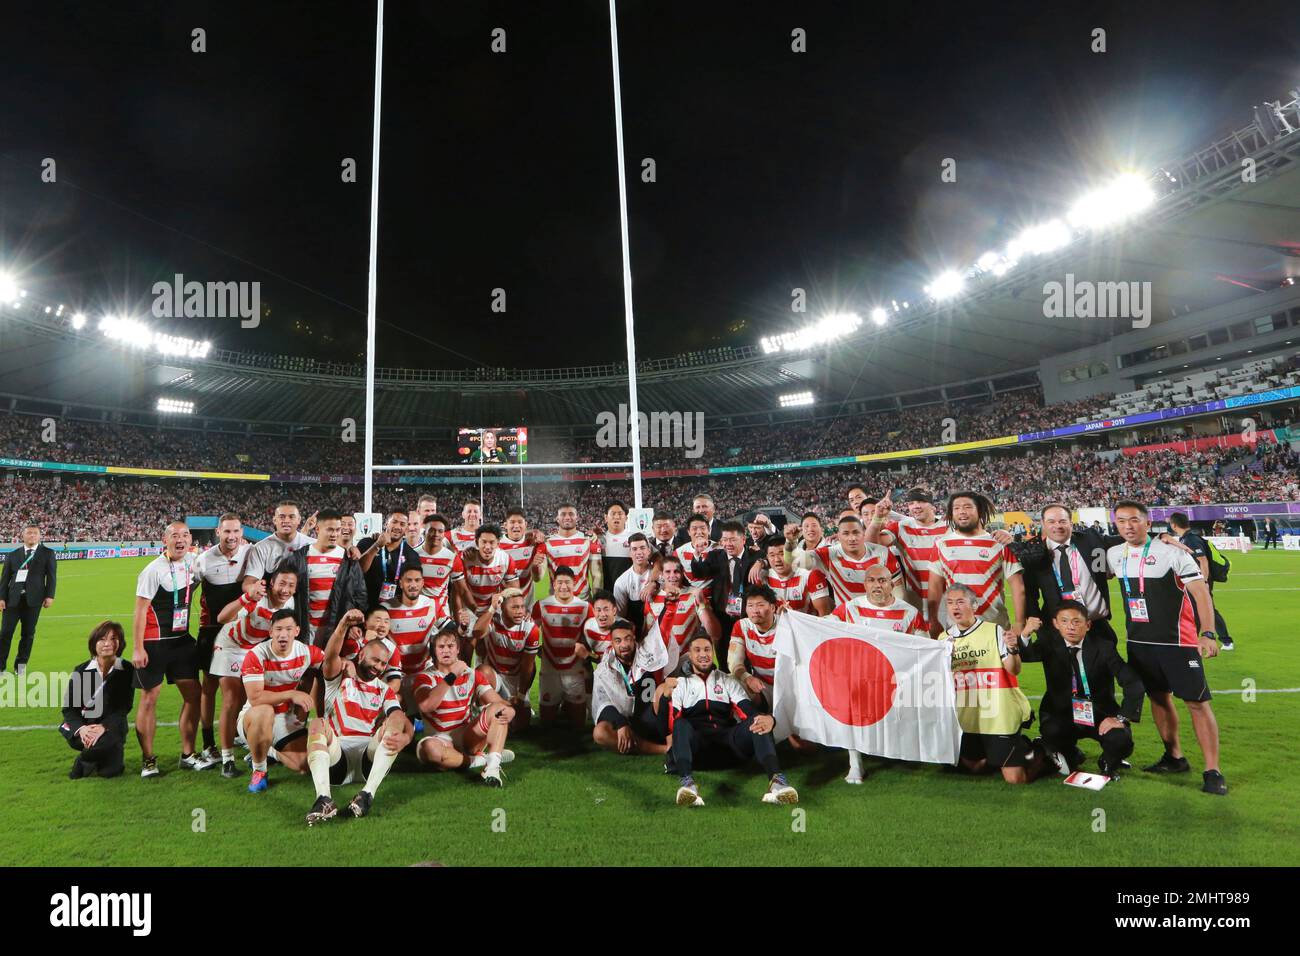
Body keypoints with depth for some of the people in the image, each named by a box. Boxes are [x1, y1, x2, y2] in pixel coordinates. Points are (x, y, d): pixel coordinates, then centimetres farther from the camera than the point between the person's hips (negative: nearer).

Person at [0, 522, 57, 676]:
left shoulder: (47, 553, 8)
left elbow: (51, 576, 2)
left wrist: (49, 595, -7)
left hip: (34, 599, -1)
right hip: (13, 598, 1)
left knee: (28, 633, 3)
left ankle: (21, 665, 13)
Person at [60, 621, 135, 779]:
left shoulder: (127, 670, -5)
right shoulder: (81, 670, 0)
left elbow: (124, 707, -8)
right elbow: (69, 707, -3)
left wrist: (103, 727, -26)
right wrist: (81, 728, -23)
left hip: (112, 725, -2)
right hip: (83, 723, 2)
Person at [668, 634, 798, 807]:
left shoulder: (728, 681, 22)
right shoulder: (680, 684, 20)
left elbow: (749, 711, 3)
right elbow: (673, 720, 6)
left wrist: (769, 719, -16)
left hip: (728, 737, 2)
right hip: (696, 741, -1)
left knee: (757, 722, -27)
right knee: (681, 724, -34)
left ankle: (776, 779, -48)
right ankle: (686, 782, -55)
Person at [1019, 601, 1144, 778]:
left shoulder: (1104, 647, -8)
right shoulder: (1049, 644, -6)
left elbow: (1134, 685, -13)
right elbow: (1022, 656, -22)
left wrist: (1121, 718, -23)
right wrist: (1024, 635, -44)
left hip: (1100, 716, 0)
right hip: (1062, 715, 0)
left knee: (1122, 741, -29)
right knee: (1052, 732, -32)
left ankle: (1108, 764, 10)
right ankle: (1072, 757, 7)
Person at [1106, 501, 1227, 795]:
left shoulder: (1171, 553, -13)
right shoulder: (1115, 555, 3)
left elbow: (1200, 592, -15)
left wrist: (1208, 633, -23)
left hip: (1177, 642, -5)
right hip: (1138, 642, 6)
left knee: (1197, 702, -3)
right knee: (1158, 697, 14)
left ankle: (1213, 771, 4)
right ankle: (1174, 758, 28)